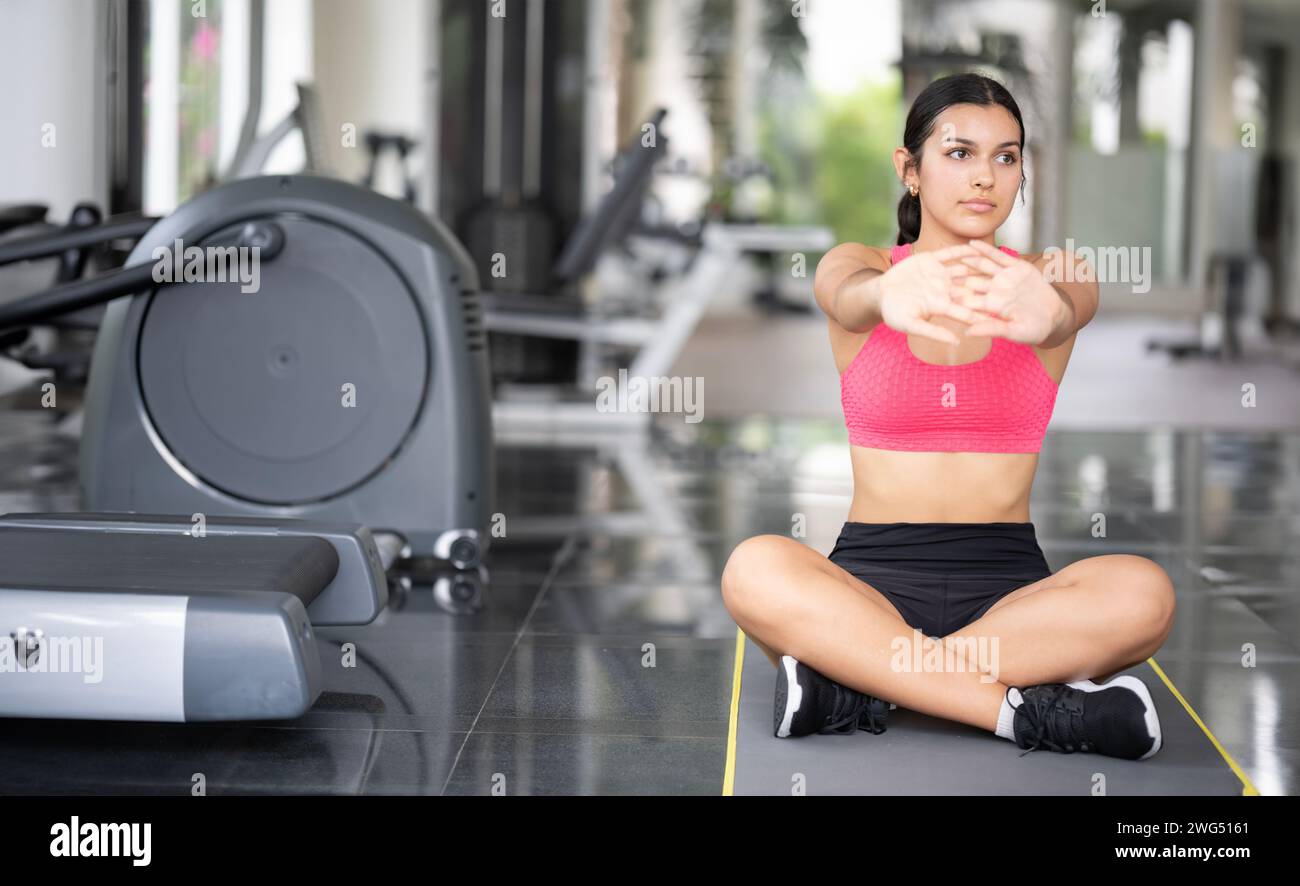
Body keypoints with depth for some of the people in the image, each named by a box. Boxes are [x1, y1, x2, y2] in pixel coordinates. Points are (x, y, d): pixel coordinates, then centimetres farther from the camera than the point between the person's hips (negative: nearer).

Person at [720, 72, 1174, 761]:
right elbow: (850, 297, -21)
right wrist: (891, 296, -48)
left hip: (1009, 582, 1)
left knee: (1142, 593, -31)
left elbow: (1065, 312, -20)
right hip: (872, 573, -1)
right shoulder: (857, 267, 5)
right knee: (756, 569, -33)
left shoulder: (1054, 276, 6)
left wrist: (1040, 312, -47)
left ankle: (855, 684, -26)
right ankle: (1026, 710, -29)